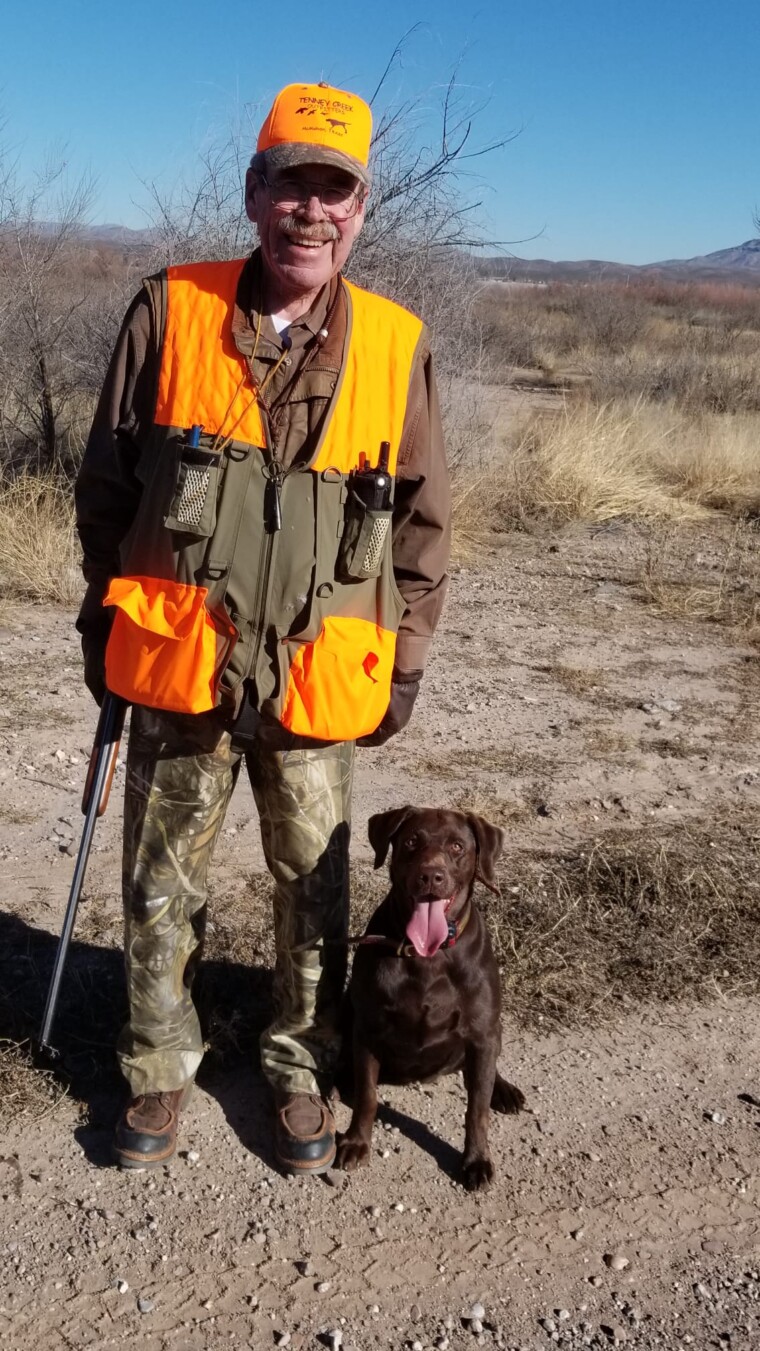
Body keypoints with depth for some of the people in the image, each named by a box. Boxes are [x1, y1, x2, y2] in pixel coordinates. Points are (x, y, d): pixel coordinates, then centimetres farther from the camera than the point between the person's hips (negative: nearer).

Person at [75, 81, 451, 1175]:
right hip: (177, 670, 0)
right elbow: (107, 483, 6)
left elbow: (423, 519, 6)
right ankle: (160, 1067, 36)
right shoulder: (170, 313, -3)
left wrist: (406, 661, 5)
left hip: (317, 683, 0)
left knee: (313, 890, 13)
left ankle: (303, 1068, 36)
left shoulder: (396, 346, -2)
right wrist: (103, 620, 9)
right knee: (162, 885, 14)